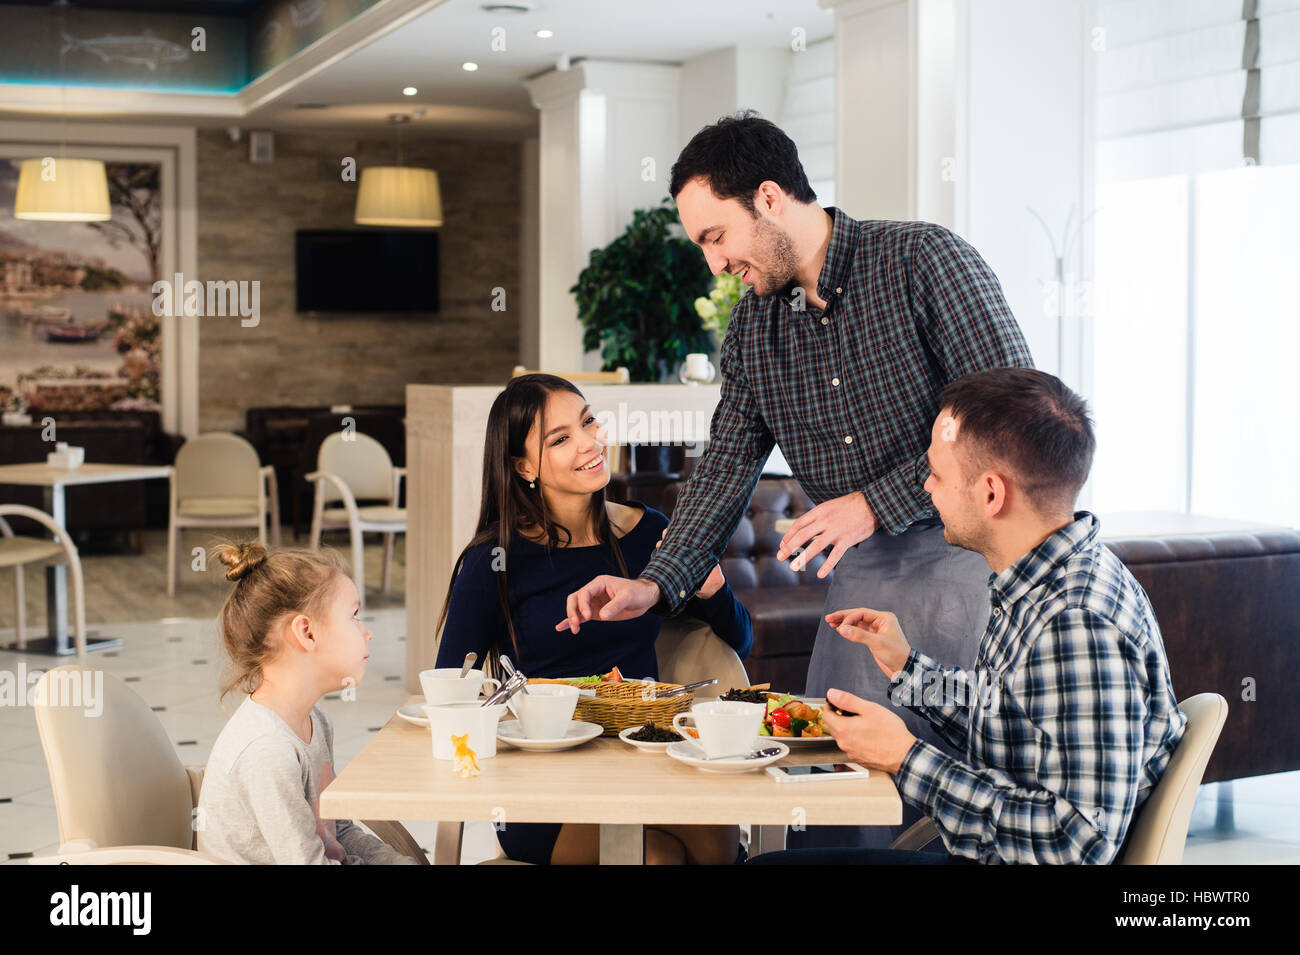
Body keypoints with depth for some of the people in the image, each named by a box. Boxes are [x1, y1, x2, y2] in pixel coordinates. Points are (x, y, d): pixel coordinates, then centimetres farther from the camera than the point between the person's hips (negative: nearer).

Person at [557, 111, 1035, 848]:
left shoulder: (924, 260, -10)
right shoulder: (752, 328, 9)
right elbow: (726, 470, 13)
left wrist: (877, 502, -17)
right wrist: (656, 585, 1)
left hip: (962, 553, -5)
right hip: (858, 575, 6)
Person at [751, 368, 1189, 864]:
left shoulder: (1077, 624, -27)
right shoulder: (1038, 589, 6)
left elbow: (1084, 841, -30)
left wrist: (905, 760, -23)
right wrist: (908, 669, 17)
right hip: (986, 851, 10)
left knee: (772, 860, -11)